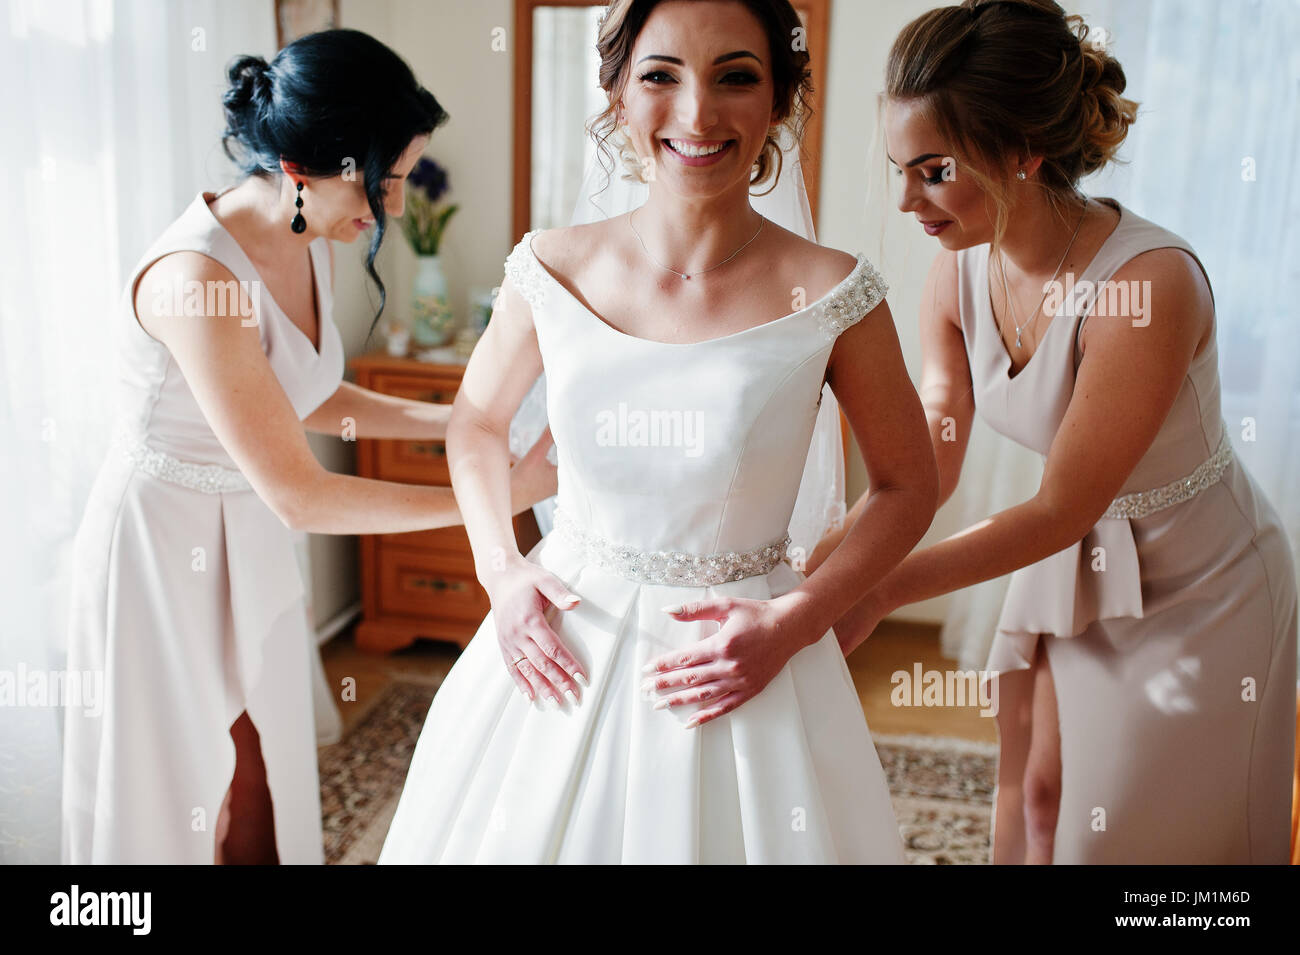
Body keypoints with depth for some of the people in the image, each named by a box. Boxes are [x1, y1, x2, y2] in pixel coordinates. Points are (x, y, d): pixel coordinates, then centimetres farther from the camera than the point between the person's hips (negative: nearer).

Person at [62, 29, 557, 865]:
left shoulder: (307, 244, -5)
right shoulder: (196, 276, -31)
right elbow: (300, 496, -29)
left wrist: (450, 421, -2)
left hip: (250, 542, 7)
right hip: (167, 544, -7)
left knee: (266, 780, 18)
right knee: (179, 800, 13)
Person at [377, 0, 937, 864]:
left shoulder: (832, 297, -13)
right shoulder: (554, 270, -8)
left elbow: (909, 486, -1)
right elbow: (478, 422, 9)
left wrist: (795, 621, -12)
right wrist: (500, 573, -4)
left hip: (737, 655, -2)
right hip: (559, 642, 3)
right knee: (519, 828, 20)